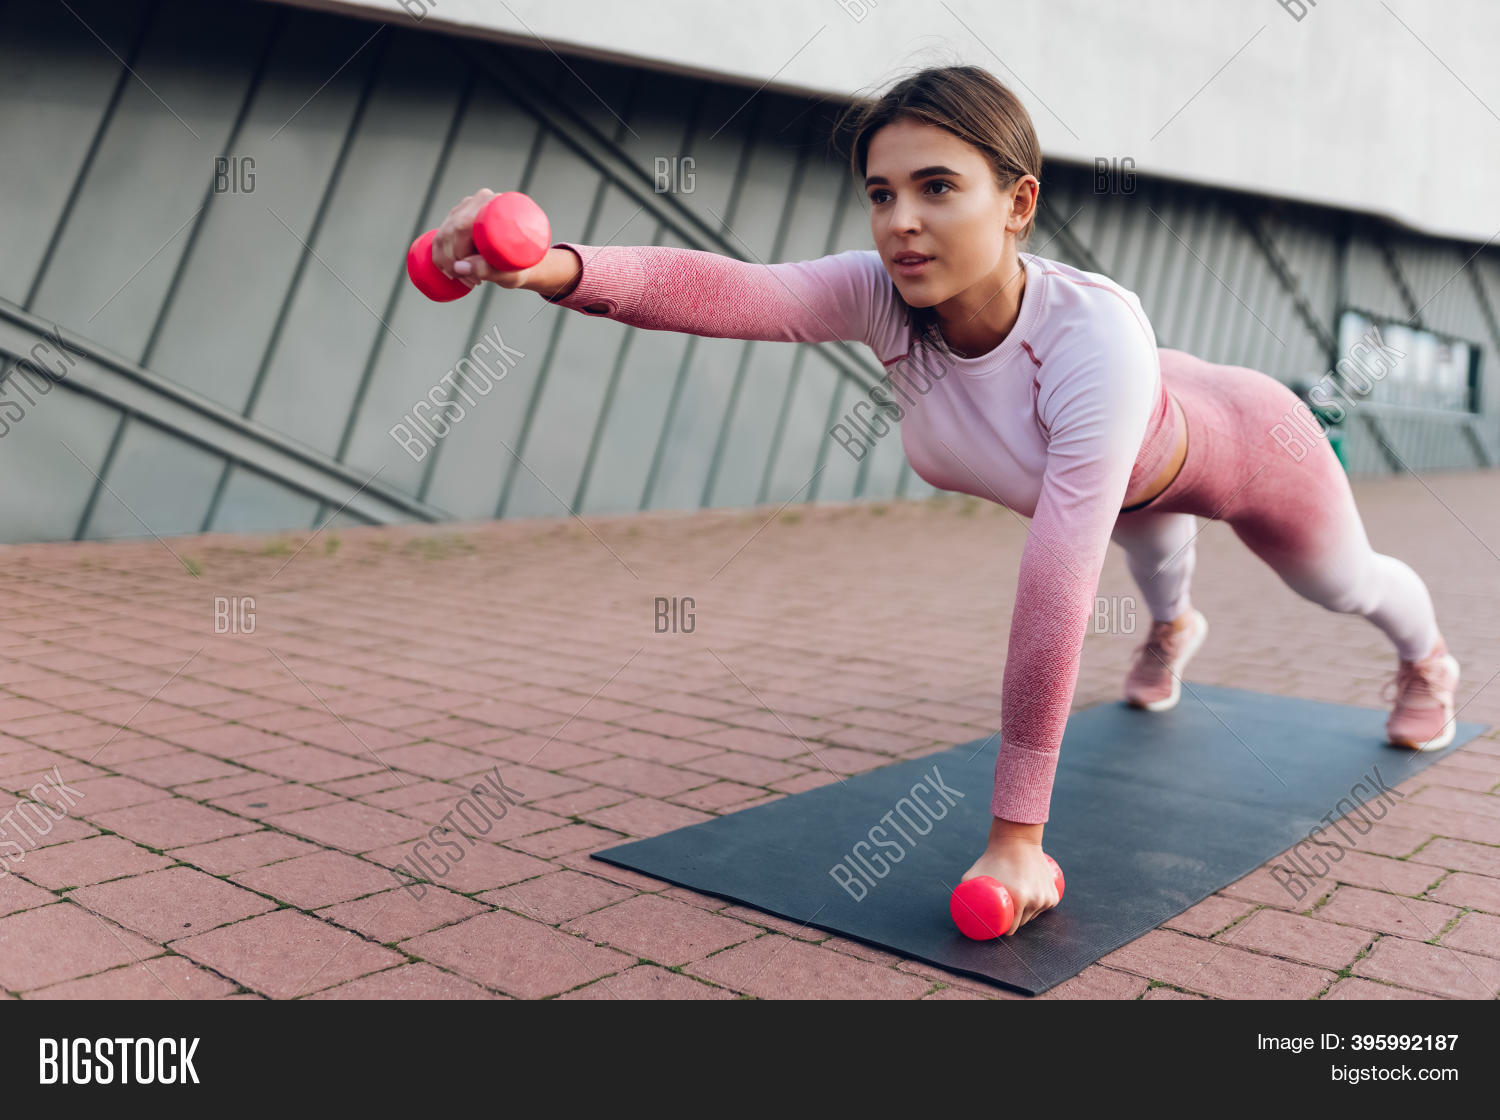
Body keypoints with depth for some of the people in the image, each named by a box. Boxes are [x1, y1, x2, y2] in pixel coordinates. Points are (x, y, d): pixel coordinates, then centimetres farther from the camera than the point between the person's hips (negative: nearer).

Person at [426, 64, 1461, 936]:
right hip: (1121, 482, 4)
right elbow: (725, 289, -52)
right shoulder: (884, 296, -34)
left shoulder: (1094, 336, -49)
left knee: (1347, 584, 28)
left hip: (1241, 441, -3)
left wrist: (1016, 836, -51)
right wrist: (558, 267, -71)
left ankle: (1427, 659, 65)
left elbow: (1056, 594, -53)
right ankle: (1173, 629, 75)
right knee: (1147, 540, 38)